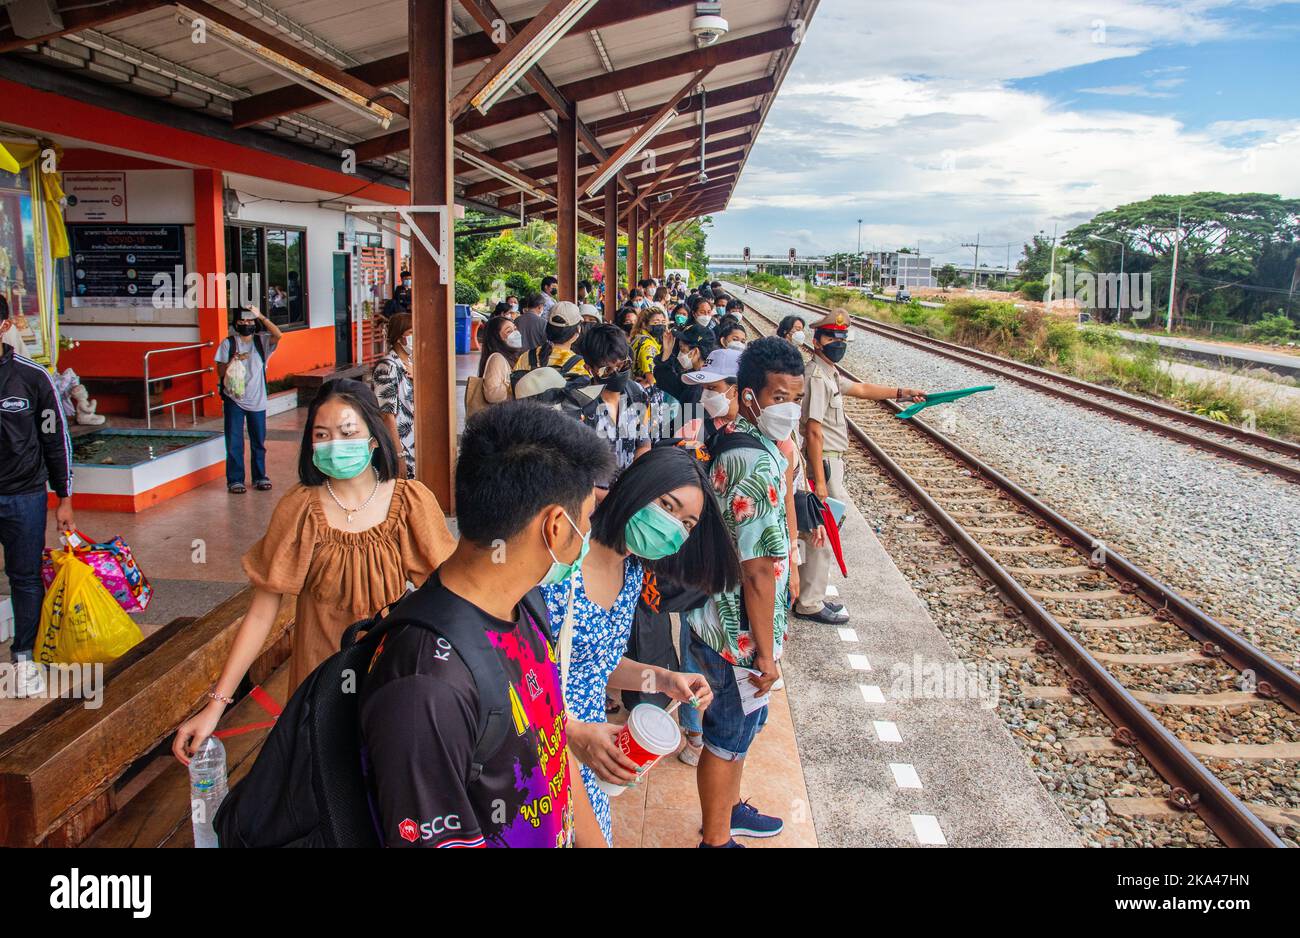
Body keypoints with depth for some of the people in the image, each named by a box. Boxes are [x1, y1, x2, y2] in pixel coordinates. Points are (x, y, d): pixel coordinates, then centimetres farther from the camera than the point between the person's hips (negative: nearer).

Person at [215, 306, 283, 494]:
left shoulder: (261, 342, 4)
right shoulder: (228, 343, 0)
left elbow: (278, 335, -17)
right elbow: (220, 371, -2)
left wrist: (261, 316, -22)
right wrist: (233, 360, -18)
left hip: (257, 400, 2)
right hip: (234, 400, -2)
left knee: (259, 442, 10)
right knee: (234, 443, 2)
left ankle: (260, 477, 22)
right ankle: (235, 480, 10)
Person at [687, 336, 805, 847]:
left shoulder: (729, 443, 2)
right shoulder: (761, 464, -27)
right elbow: (757, 571, -26)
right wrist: (766, 650, -18)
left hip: (715, 617, 9)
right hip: (739, 631, -9)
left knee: (742, 723, 26)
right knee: (730, 734, 10)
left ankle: (728, 809, 47)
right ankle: (715, 838, 30)